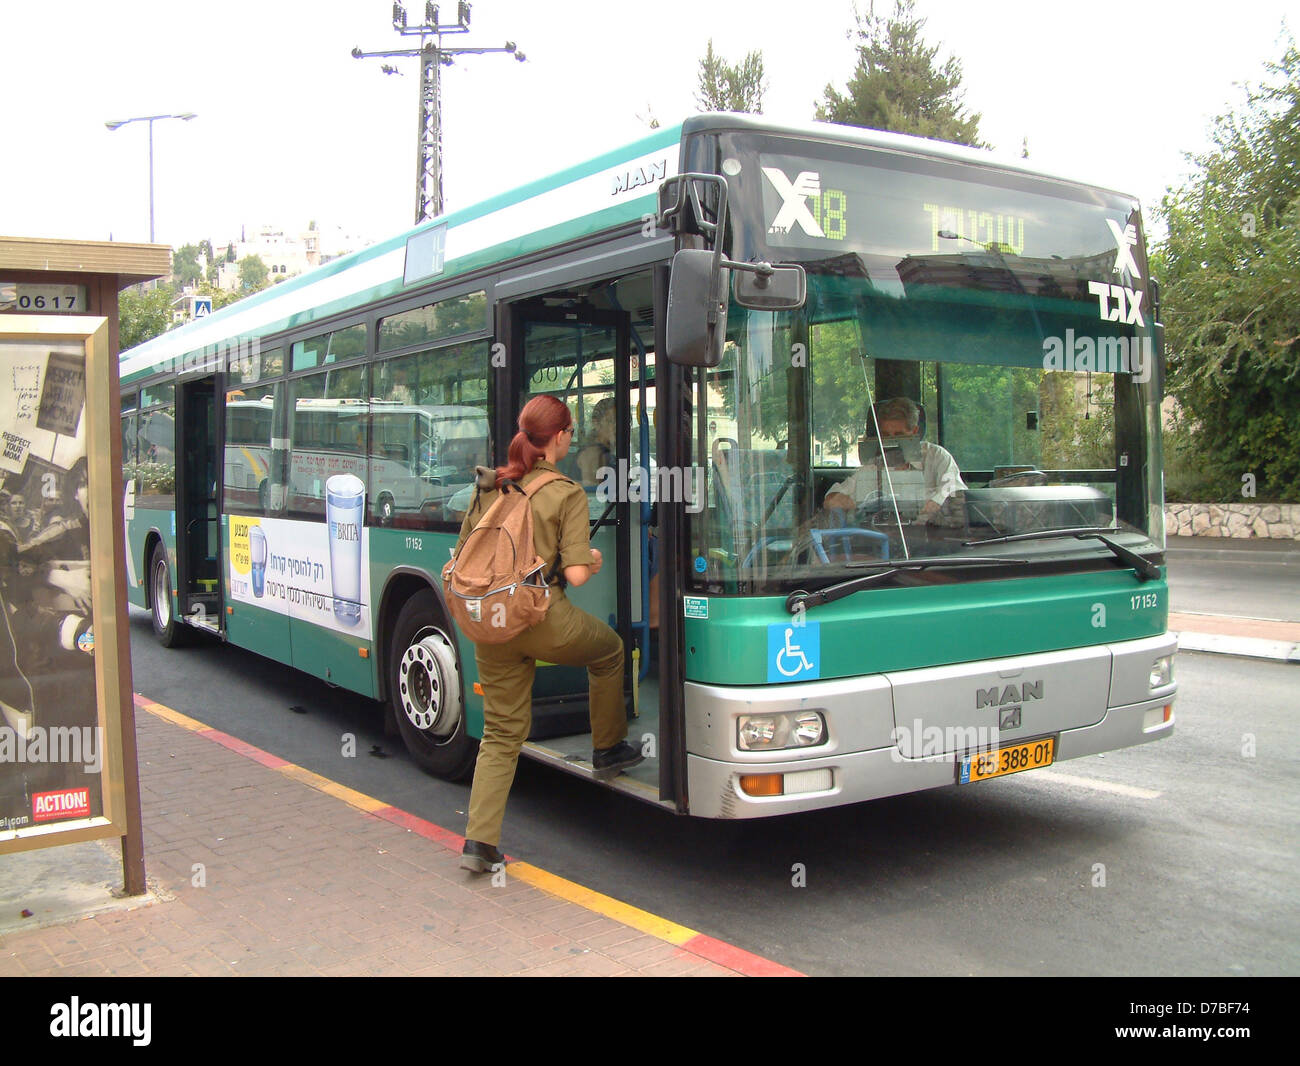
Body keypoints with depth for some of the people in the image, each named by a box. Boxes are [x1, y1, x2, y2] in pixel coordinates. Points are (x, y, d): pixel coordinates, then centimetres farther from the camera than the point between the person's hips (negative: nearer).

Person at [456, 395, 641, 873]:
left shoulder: (489, 488, 8)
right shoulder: (567, 494, -7)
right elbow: (576, 575, -13)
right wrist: (592, 561, 8)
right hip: (543, 618, -5)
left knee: (502, 733, 13)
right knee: (609, 651, 27)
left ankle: (478, 840, 9)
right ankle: (608, 748, 37)